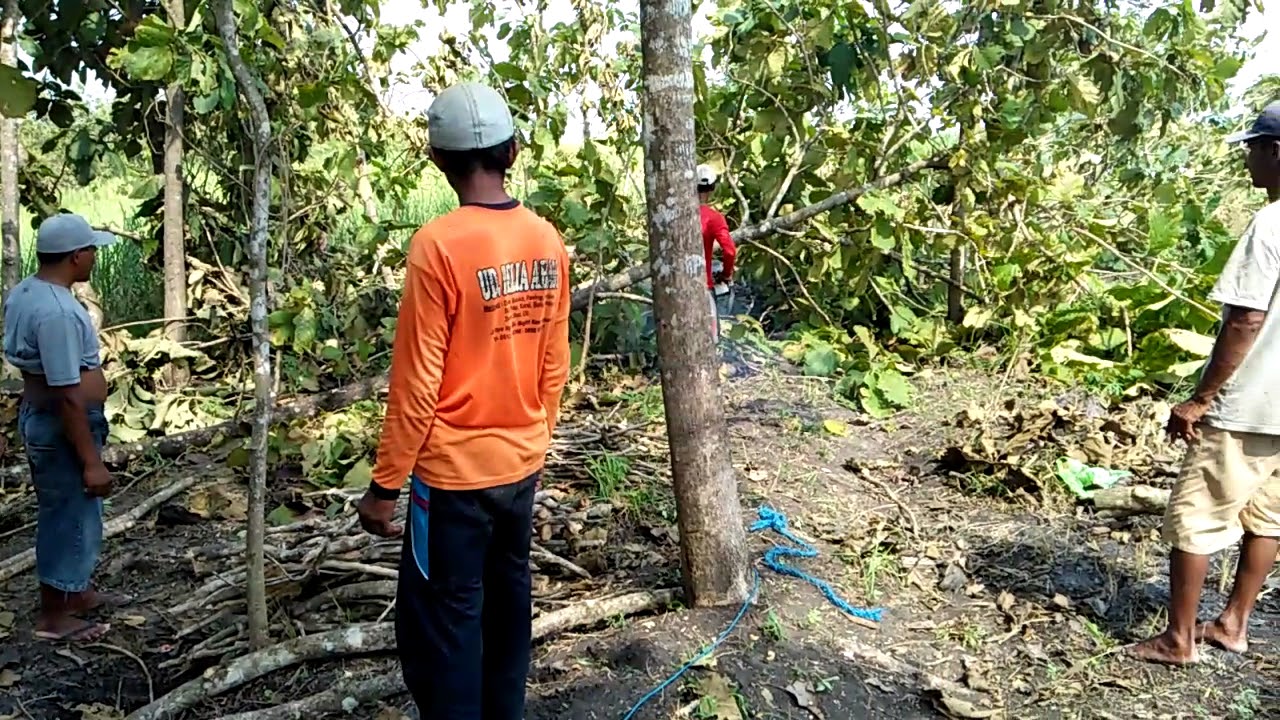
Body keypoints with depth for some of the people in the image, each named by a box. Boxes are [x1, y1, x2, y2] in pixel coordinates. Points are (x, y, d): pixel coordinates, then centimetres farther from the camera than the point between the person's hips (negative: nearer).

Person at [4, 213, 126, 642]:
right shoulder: (57, 312, -28)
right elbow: (68, 396, -27)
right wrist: (91, 461, -22)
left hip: (40, 415, 10)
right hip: (61, 427, -10)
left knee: (74, 512, 23)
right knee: (68, 516, 6)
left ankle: (77, 593, 40)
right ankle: (54, 617, 21)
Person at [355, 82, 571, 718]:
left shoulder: (439, 245, -18)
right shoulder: (547, 241, 0)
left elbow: (416, 382, -16)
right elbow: (554, 366, 7)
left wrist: (384, 484, -7)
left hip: (455, 472, -6)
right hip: (522, 463, 6)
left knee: (441, 624, 7)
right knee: (507, 606, 19)